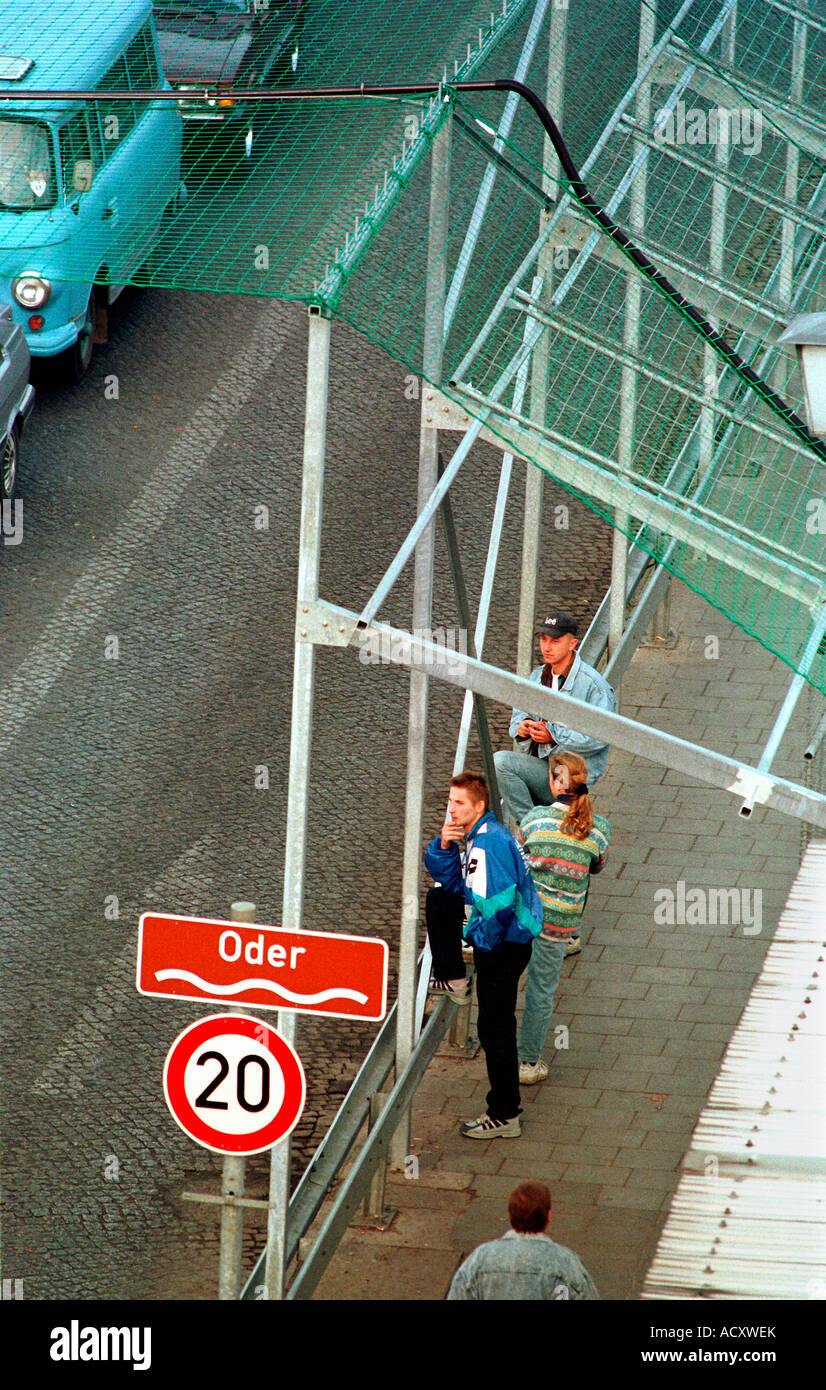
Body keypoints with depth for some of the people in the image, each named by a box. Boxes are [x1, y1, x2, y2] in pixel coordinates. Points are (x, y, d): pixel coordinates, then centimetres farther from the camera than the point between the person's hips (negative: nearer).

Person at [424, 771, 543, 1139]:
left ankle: (505, 1116, 3)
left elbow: (496, 902, -30)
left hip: (504, 944, -10)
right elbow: (450, 881, 17)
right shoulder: (475, 836, 7)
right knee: (439, 899, 24)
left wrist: (482, 941, -14)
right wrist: (443, 846, -2)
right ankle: (451, 979, 31)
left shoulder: (489, 842, -25)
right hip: (498, 933, 10)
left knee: (495, 1028, -4)